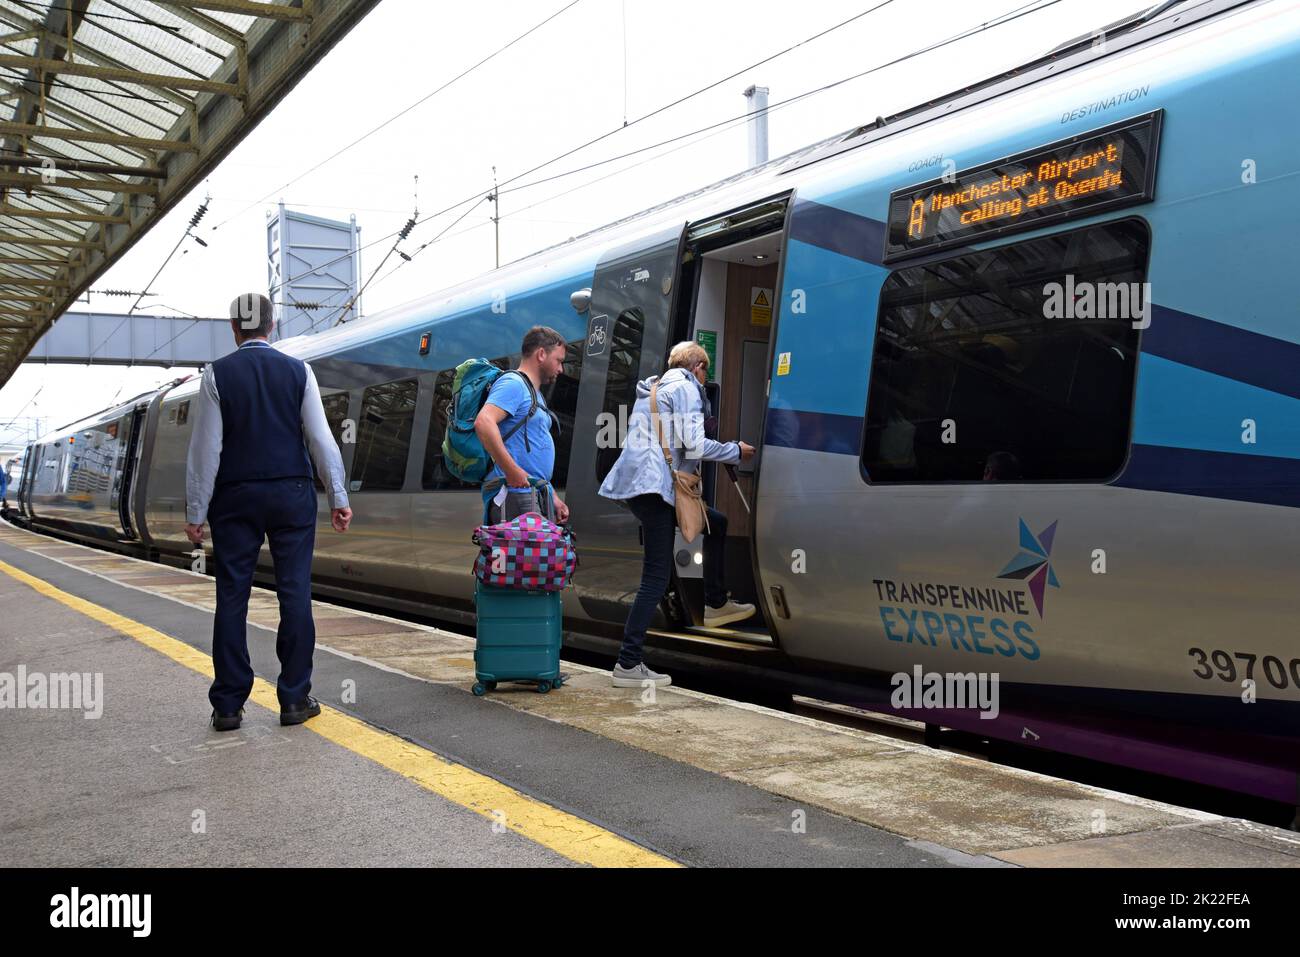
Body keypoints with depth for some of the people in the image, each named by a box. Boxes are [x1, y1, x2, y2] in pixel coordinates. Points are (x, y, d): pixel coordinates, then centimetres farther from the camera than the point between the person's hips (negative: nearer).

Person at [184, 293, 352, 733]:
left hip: (235, 499, 0)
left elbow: (206, 447, -4)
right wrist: (338, 497, 2)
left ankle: (228, 705, 6)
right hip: (291, 495, 0)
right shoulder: (298, 371, 1)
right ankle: (295, 699, 5)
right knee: (295, 594, 3)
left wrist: (196, 512, -1)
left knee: (232, 597, 3)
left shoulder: (217, 374, -2)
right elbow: (320, 438, -2)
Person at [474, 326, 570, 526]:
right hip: (515, 495, -10)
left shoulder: (534, 393, 25)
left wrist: (553, 497, 22)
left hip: (538, 497, 10)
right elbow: (483, 422, -25)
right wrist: (512, 471, -25)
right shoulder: (513, 384, -7)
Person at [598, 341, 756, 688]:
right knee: (656, 577, -8)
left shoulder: (652, 389, 24)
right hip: (654, 486, -10)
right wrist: (737, 451, 1)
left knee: (716, 523, 23)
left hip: (635, 484, 10)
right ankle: (629, 664, -8)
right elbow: (693, 445, -13)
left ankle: (715, 604, 26)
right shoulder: (686, 388, -3)